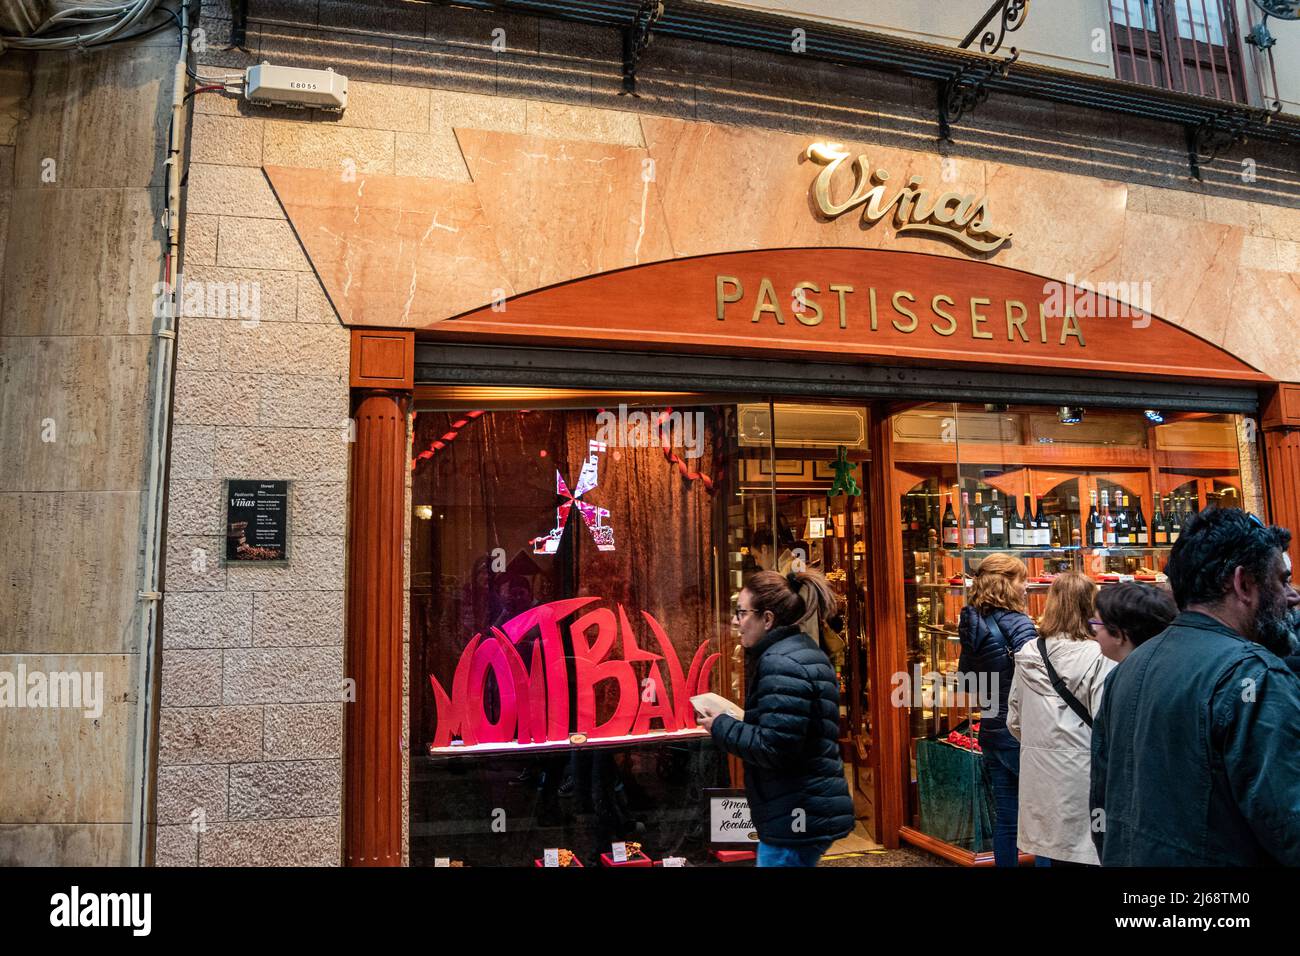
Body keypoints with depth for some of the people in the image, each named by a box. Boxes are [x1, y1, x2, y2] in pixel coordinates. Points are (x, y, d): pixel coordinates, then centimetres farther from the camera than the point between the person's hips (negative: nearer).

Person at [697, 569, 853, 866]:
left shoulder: (781, 663, -19)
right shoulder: (804, 653, 14)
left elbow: (773, 749, -25)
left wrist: (721, 727, -11)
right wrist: (734, 722, 9)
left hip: (795, 817, -10)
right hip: (808, 811, 10)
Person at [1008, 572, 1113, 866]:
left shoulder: (1027, 654, 1)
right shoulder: (1098, 657, -15)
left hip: (1037, 774, 5)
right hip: (1078, 773, -5)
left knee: (1045, 849, 16)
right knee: (1080, 854, 6)